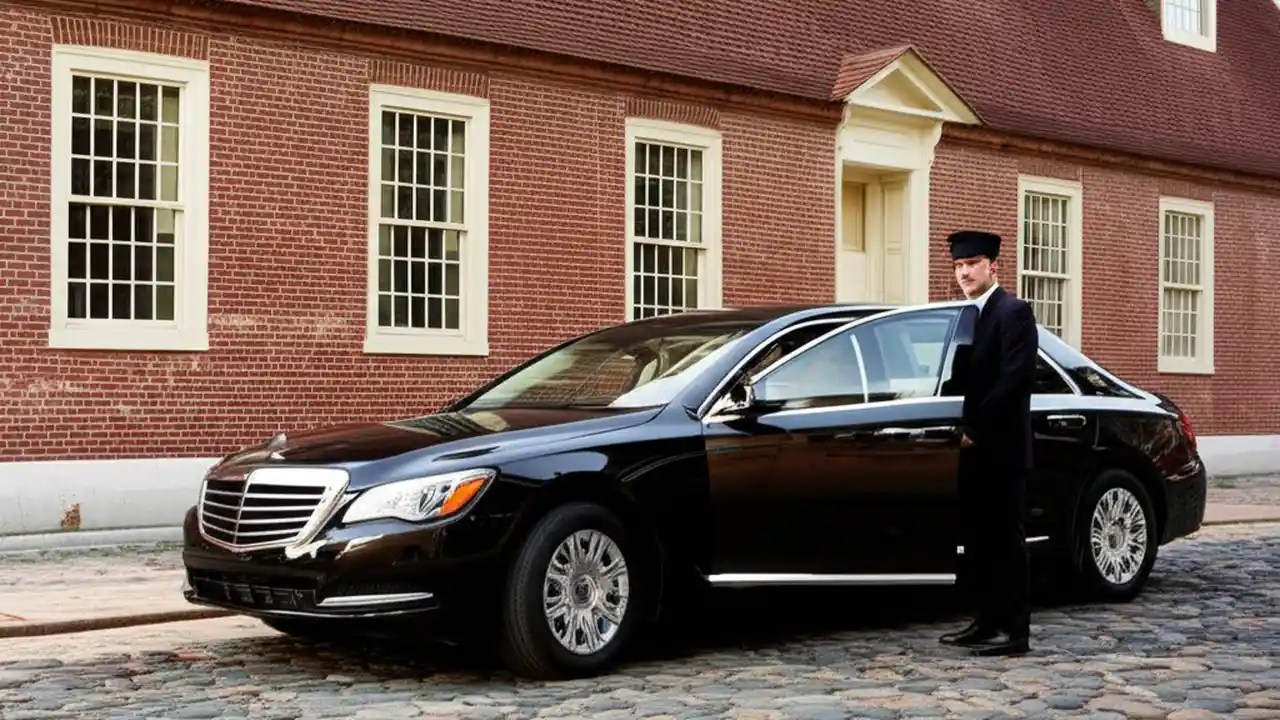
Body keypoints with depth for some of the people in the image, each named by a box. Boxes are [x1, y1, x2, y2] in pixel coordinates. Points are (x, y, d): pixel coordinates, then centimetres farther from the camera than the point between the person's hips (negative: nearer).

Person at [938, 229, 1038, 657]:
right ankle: (988, 622, 18)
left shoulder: (1014, 312, -8)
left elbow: (1014, 379, -17)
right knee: (979, 540, 11)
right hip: (973, 449, 8)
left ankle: (1013, 630, 0)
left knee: (1005, 539, -4)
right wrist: (961, 430, 4)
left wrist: (975, 430, -15)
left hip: (1000, 447, -8)